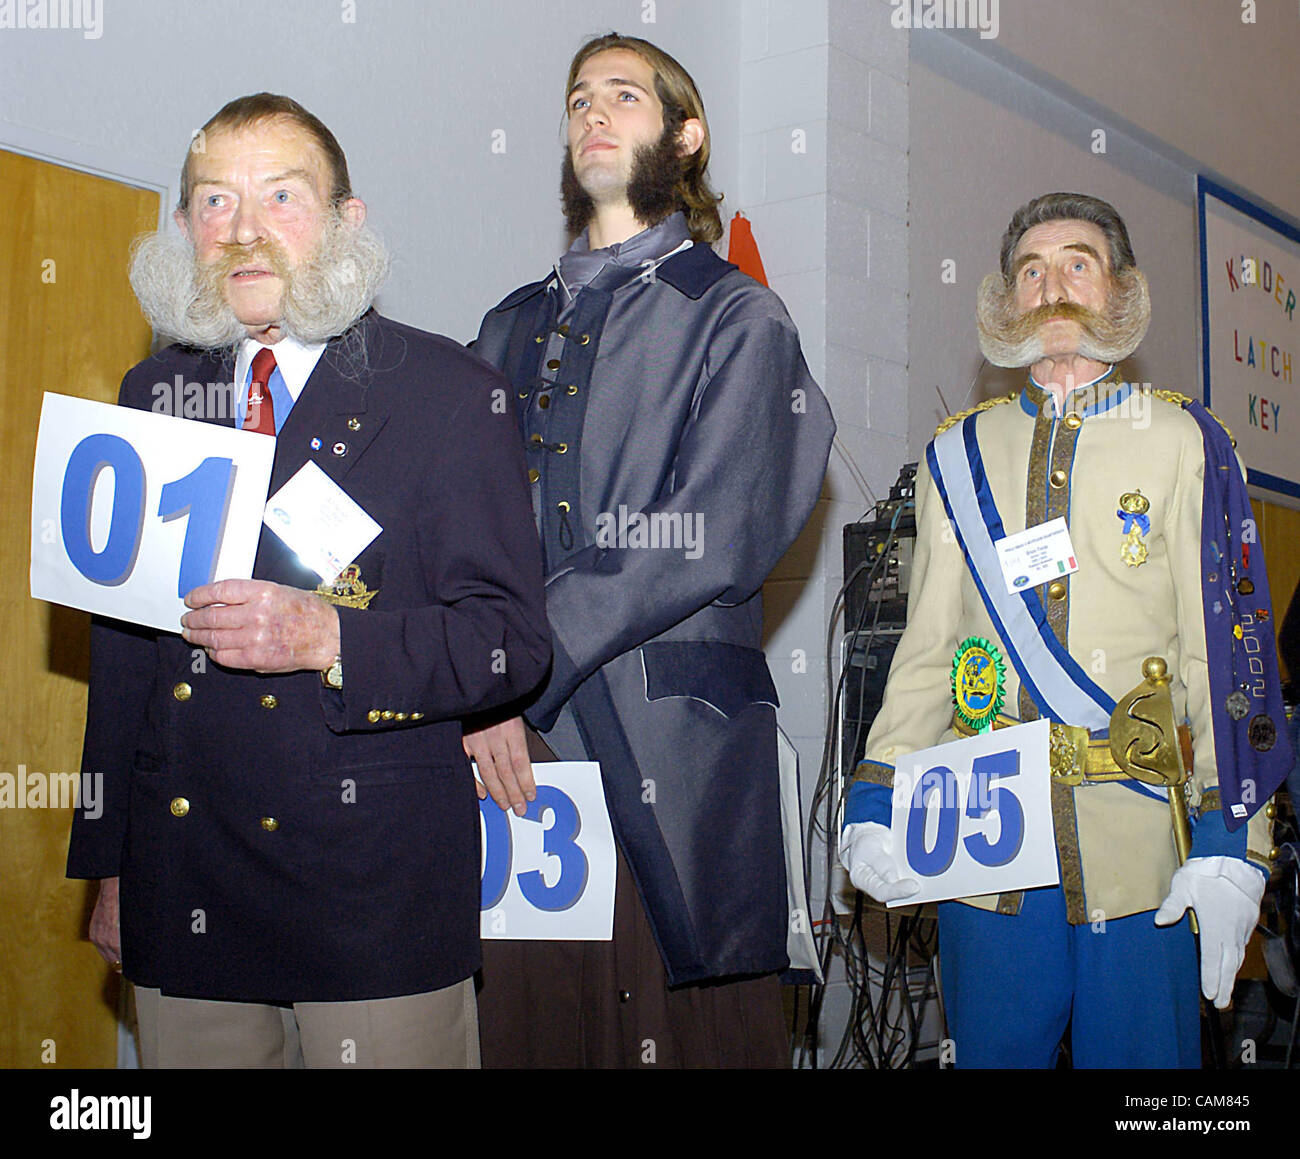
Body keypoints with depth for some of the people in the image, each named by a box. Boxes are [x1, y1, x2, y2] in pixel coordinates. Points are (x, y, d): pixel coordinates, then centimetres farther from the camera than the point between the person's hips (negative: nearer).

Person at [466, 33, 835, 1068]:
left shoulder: (735, 317, 5)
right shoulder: (512, 330, 20)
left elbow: (706, 543, -9)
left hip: (668, 752, -4)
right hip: (517, 748, 4)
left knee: (684, 1030, 0)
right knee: (531, 1026, 7)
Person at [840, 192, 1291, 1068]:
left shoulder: (1184, 443, 4)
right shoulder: (960, 454, 11)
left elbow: (1230, 649, -2)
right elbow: (928, 650, 9)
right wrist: (875, 804, -3)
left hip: (1144, 851, -2)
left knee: (1139, 1050, 5)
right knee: (994, 1047, 10)